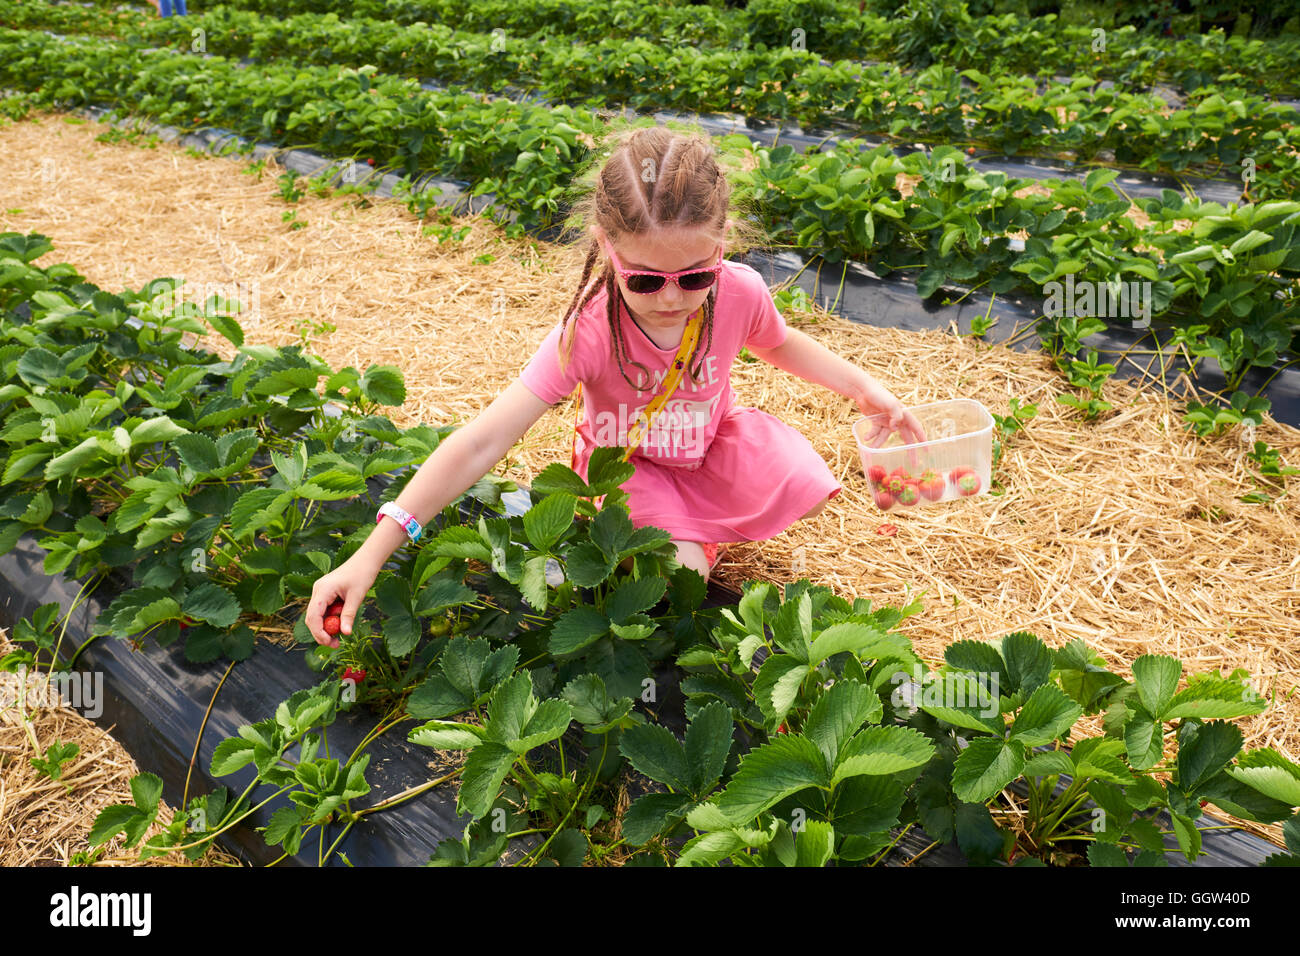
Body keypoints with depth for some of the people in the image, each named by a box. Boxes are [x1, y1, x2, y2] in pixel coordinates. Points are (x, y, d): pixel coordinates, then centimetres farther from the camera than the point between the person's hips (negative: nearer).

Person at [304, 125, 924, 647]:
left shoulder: (740, 293, -23)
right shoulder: (588, 332, -34)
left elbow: (778, 343, 5)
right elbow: (479, 444, -39)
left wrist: (864, 388, -2)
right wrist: (370, 555, -43)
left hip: (710, 440, 4)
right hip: (624, 459, -3)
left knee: (803, 486, -21)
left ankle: (695, 523, 5)